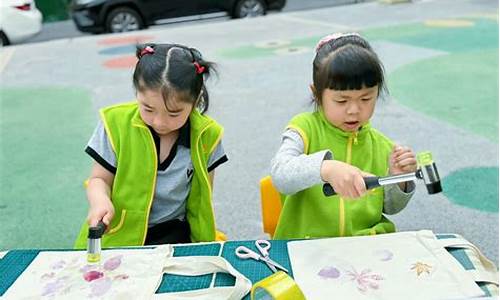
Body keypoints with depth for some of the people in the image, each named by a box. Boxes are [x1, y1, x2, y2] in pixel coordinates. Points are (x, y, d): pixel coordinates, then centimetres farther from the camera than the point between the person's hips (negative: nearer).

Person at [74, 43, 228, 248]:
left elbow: (202, 197, 4)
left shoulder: (205, 137, -7)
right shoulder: (117, 125, -10)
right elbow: (100, 178, 0)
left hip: (172, 233, 0)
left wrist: (201, 243, -3)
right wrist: (99, 200, -22)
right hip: (118, 234, 0)